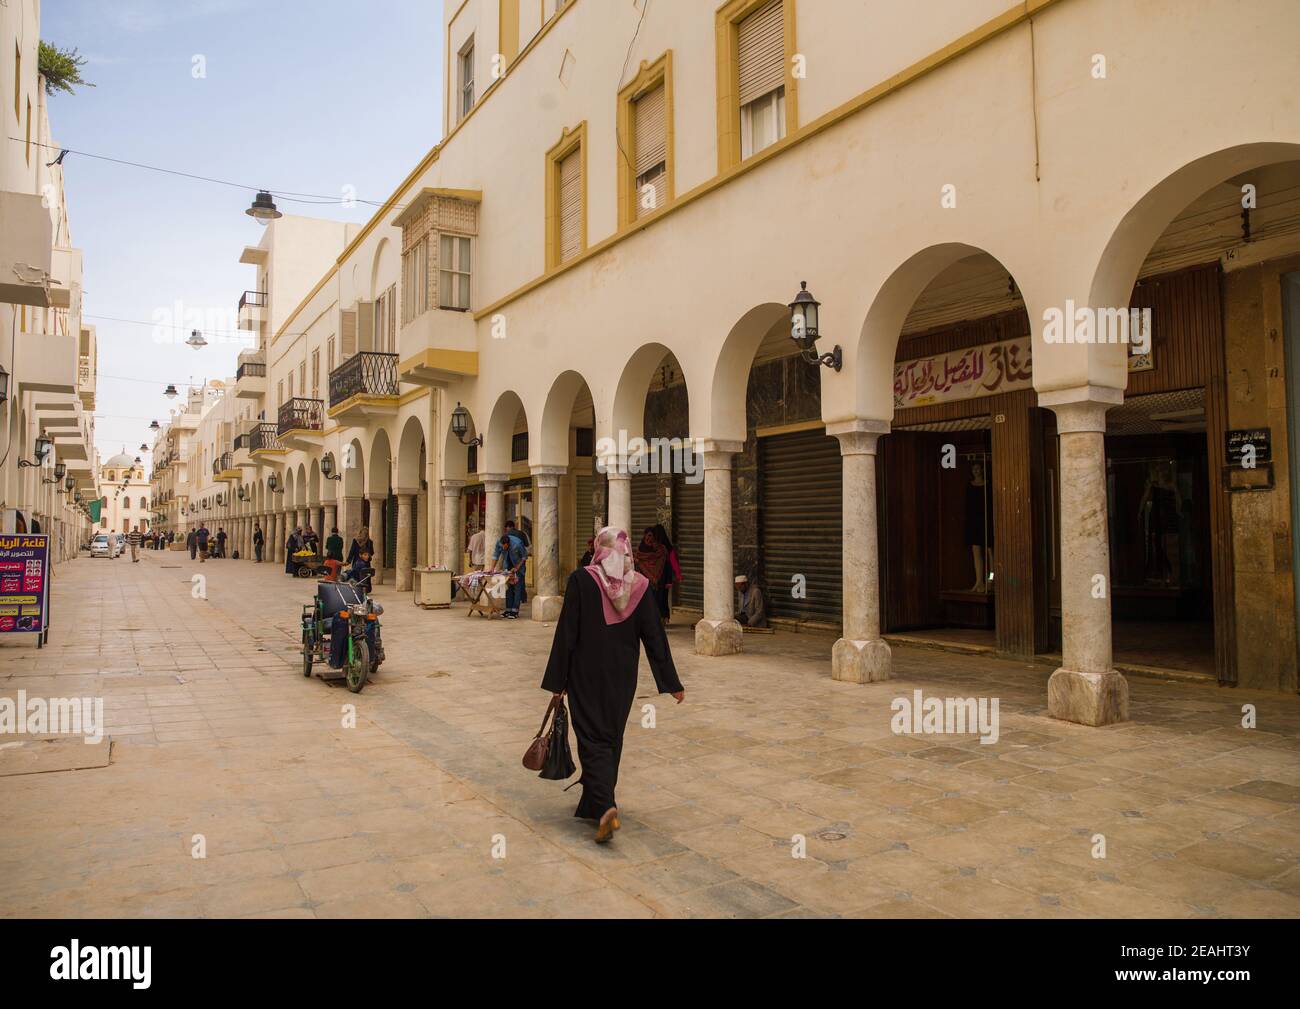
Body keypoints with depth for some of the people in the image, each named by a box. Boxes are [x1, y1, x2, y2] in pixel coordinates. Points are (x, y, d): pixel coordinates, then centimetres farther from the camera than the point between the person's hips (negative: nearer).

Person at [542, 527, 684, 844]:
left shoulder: (581, 580, -12)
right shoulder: (639, 585, -4)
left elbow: (566, 633, -12)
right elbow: (655, 636, -2)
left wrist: (557, 680, -4)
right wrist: (672, 682, 4)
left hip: (586, 675, -3)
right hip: (623, 677, 4)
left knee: (592, 738, 1)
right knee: (612, 739, 18)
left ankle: (605, 806, -17)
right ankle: (593, 804, 31)